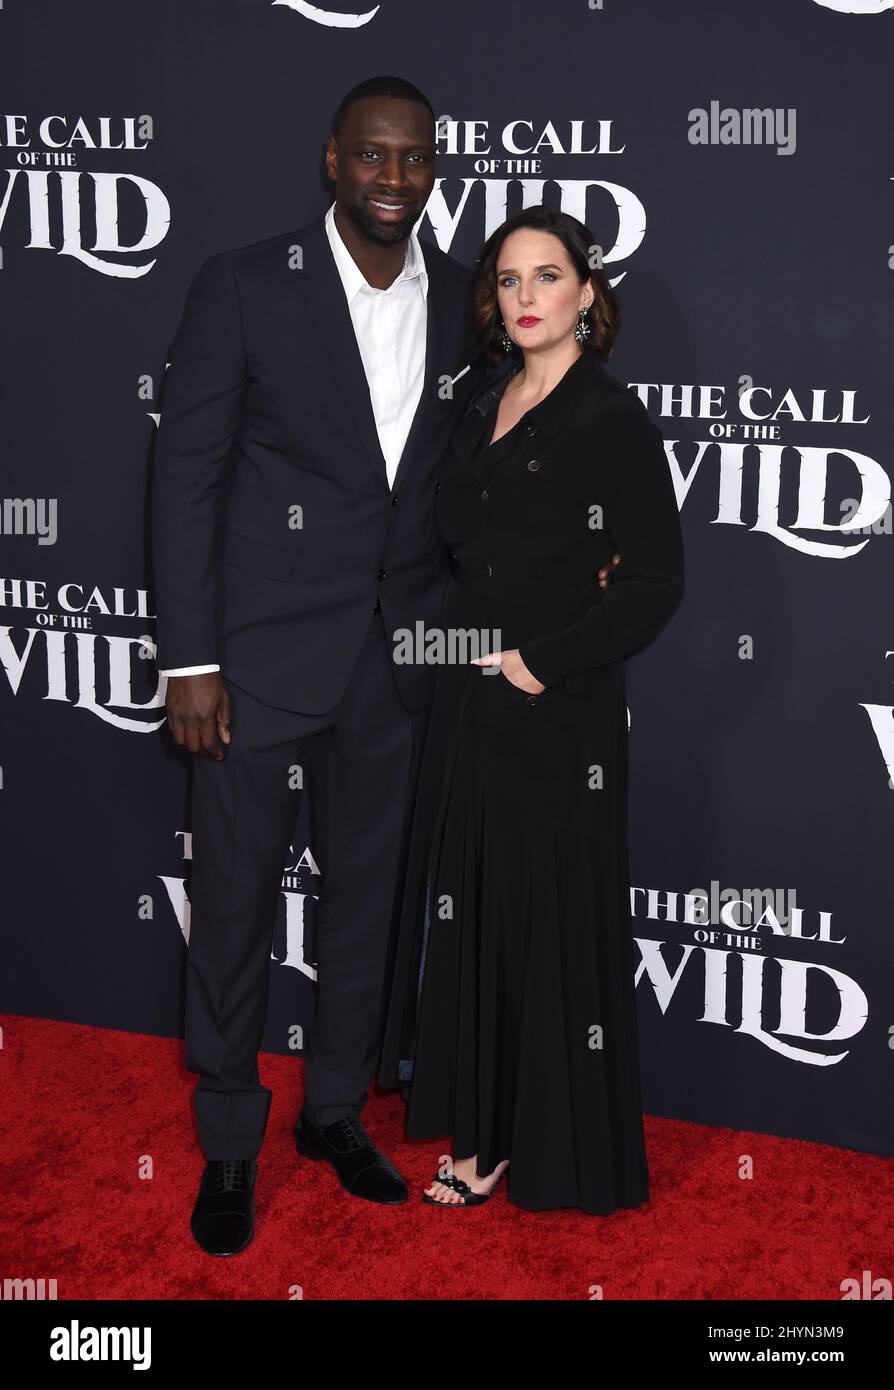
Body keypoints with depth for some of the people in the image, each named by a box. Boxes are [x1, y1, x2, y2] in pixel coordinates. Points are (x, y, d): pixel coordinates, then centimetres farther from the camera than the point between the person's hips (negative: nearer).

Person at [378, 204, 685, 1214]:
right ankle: (486, 1131, 26)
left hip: (556, 713, -7)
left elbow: (656, 580, -13)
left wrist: (543, 663, -16)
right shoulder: (484, 411, 12)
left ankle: (557, 1153, 18)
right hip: (469, 708, 7)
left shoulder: (611, 416, -9)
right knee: (470, 912, 12)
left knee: (551, 920, 2)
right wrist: (460, 645, 7)